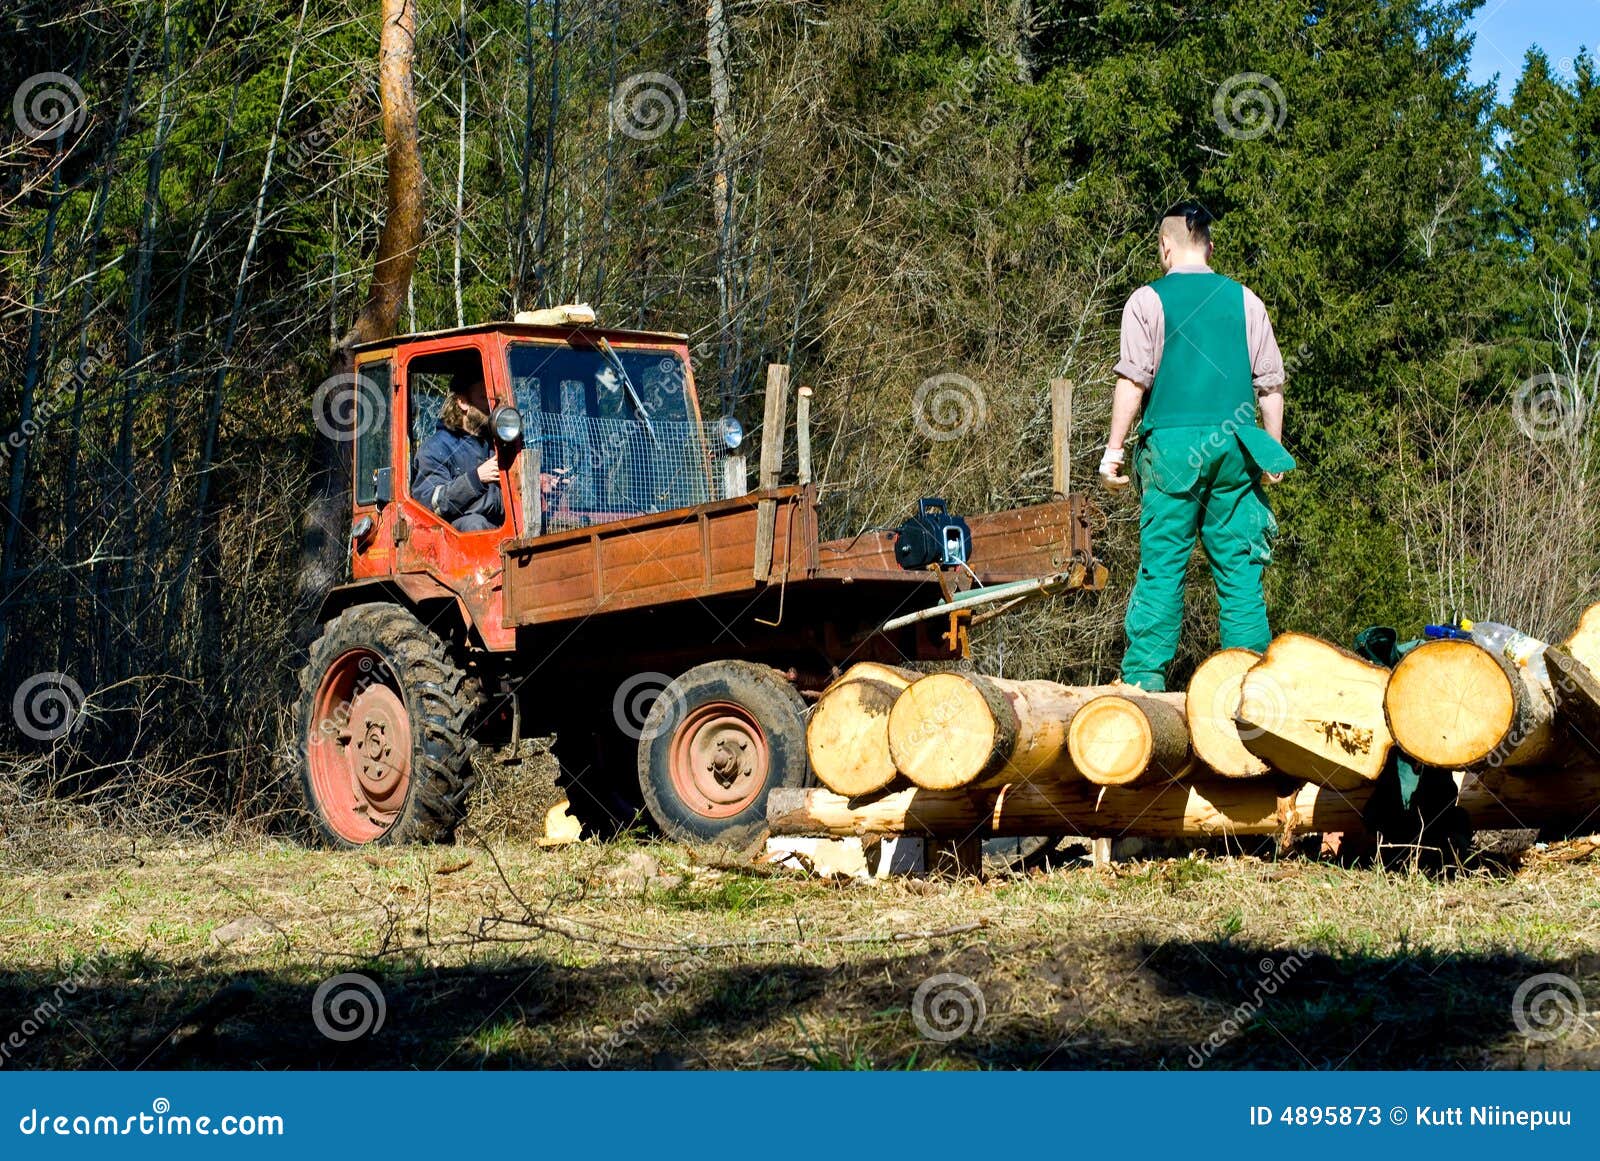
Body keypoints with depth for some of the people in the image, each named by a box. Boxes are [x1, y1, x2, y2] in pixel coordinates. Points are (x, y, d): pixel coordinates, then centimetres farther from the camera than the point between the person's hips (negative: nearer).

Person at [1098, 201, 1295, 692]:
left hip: (1173, 444, -2)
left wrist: (1113, 448, 0)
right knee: (1239, 566, 4)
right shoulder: (1245, 300, 11)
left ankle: (1144, 676, -5)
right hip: (1236, 445, 3)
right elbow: (1270, 383, 11)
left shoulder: (1148, 300, 2)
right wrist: (1273, 450, 17)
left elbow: (1133, 380, -4)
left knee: (1162, 564, -2)